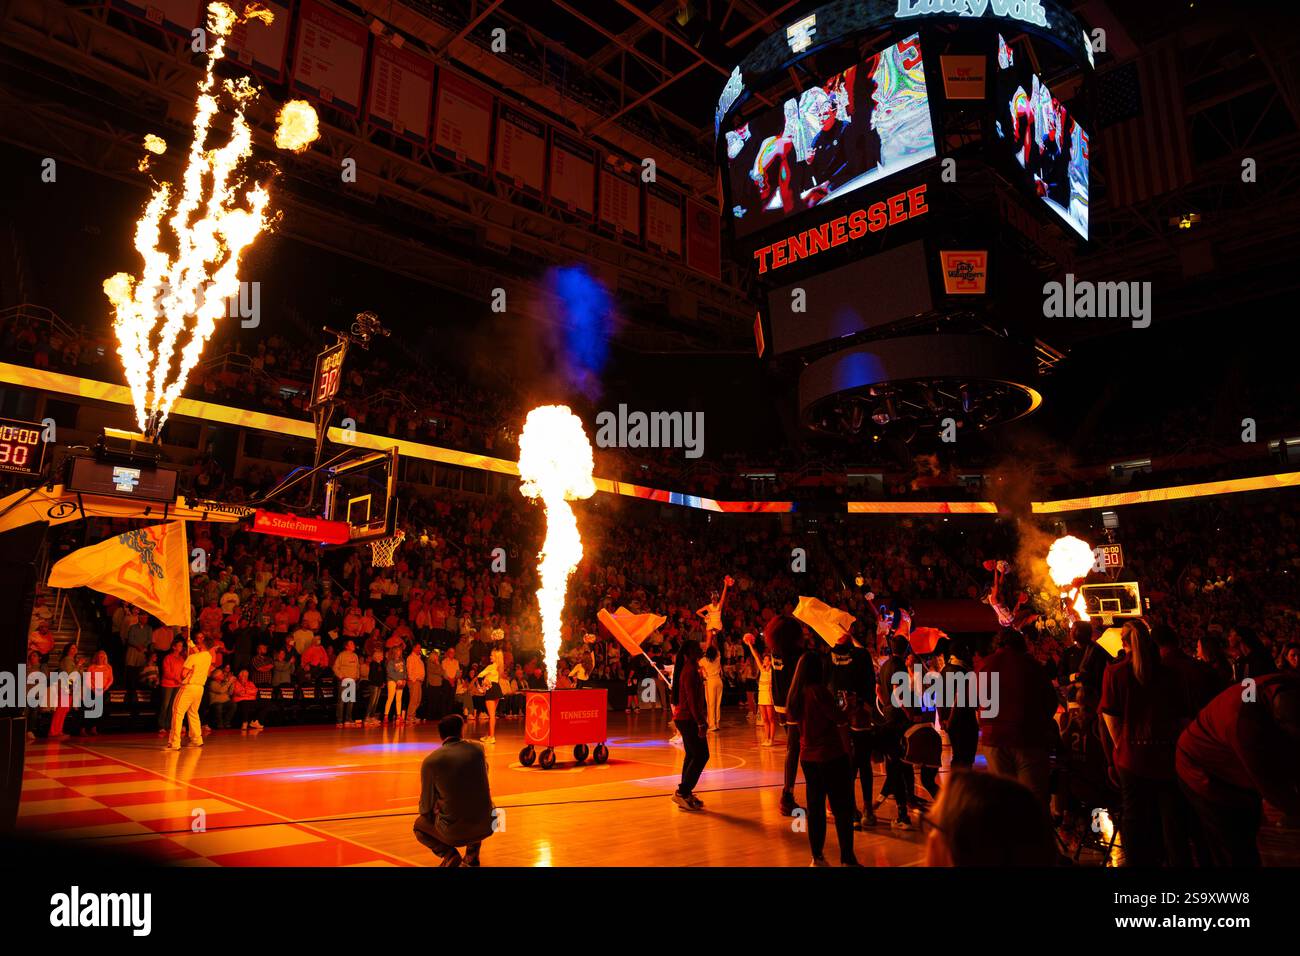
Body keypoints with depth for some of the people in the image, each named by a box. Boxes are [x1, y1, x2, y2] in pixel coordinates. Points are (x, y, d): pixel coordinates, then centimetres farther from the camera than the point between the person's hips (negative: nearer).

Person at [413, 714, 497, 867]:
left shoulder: (430, 761, -10)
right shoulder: (478, 748, -1)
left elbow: (426, 806, 0)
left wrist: (428, 811, 24)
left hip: (454, 832, -3)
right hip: (486, 826, 3)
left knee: (419, 825, 27)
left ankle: (449, 854, 5)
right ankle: (472, 854, 24)